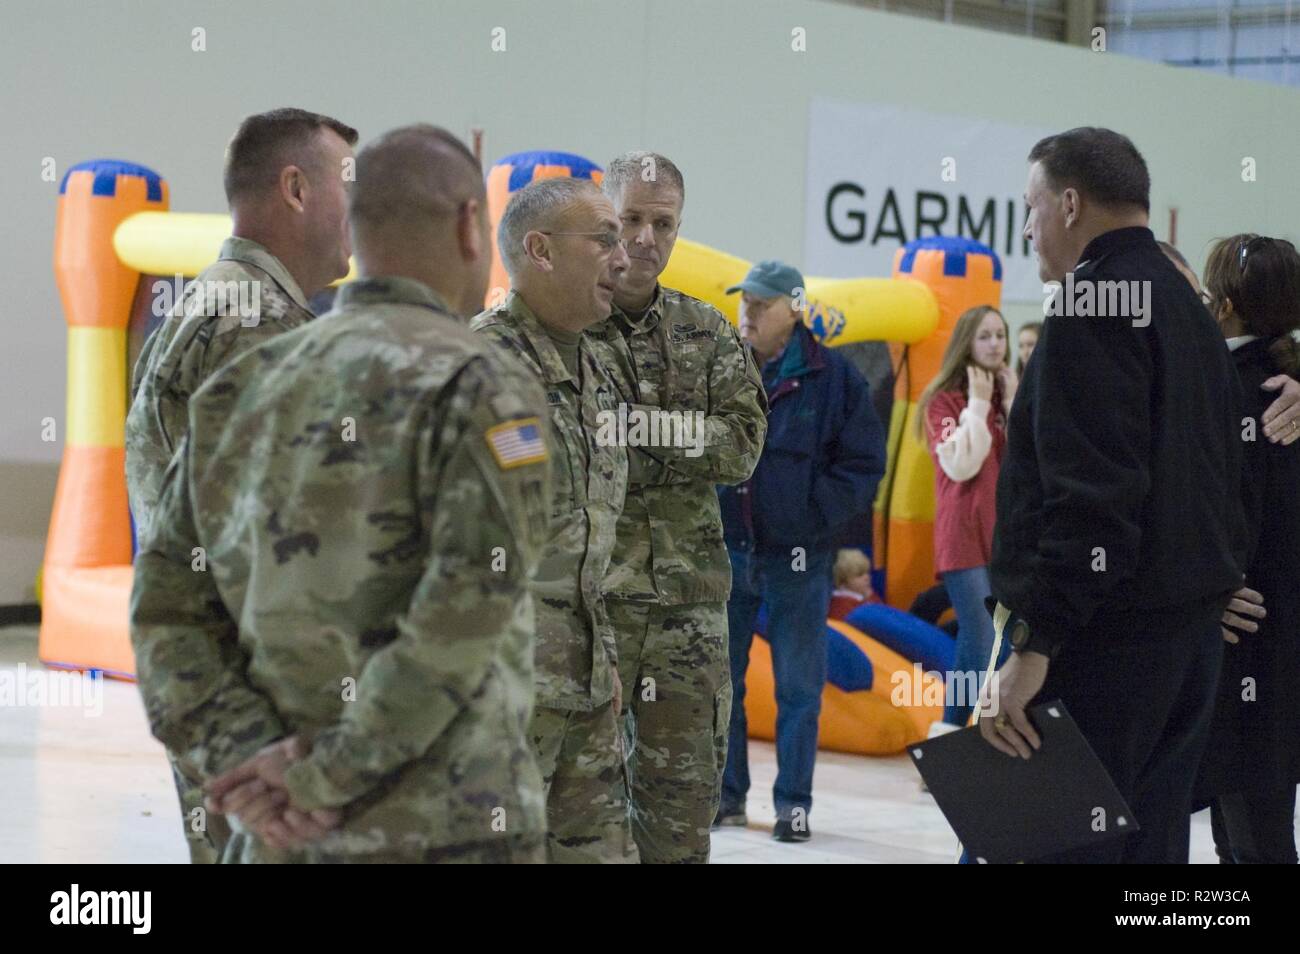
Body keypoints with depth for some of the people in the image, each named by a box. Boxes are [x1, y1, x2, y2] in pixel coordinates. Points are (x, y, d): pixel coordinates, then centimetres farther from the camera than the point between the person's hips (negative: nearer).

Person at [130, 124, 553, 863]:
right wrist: (327, 775, -14)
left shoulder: (239, 393, 9)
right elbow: (465, 614, -20)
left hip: (282, 840, 6)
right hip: (445, 832, -6)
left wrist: (248, 766, -6)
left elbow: (169, 613, 4)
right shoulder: (480, 388, -10)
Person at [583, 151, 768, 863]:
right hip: (585, 592, -4)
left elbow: (743, 447, 1)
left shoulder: (706, 333, 13)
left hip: (689, 598, 4)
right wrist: (682, 440, -14)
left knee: (685, 792, 8)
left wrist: (639, 431, -11)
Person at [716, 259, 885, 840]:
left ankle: (794, 803, 13)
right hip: (723, 548, 2)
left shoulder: (833, 378, -4)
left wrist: (816, 511, -12)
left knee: (798, 688, 5)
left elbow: (864, 465, -3)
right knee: (718, 679, 9)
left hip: (797, 558, -2)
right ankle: (726, 794, 21)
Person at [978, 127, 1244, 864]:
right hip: (1194, 636, 10)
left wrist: (1035, 643, -22)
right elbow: (1222, 485, 21)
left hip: (1104, 638, -10)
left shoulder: (1095, 301, -11)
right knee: (1151, 843, 12)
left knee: (1057, 842, -10)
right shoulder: (1190, 310, 19)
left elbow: (1089, 496, -21)